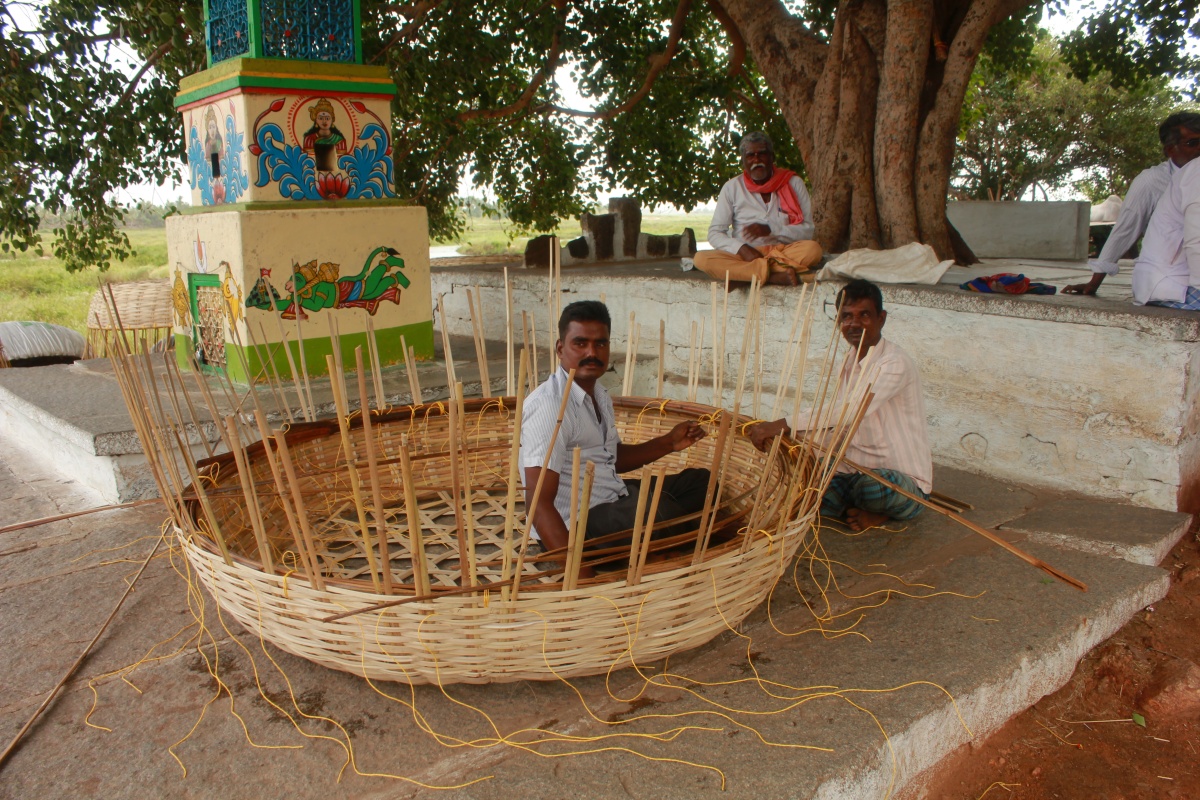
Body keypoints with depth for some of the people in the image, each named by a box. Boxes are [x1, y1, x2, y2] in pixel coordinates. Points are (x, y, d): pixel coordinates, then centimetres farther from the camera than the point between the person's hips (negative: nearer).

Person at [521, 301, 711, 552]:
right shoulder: (549, 405, -22)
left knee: (699, 481, 14)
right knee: (659, 509, -32)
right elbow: (539, 502, -28)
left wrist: (668, 444, 12)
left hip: (612, 499, 10)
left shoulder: (599, 395, 11)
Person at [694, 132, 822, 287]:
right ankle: (775, 276, -36)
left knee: (813, 249, -31)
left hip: (782, 252, 0)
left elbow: (808, 230, 1)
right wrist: (742, 248, -16)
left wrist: (770, 229, -15)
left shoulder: (793, 183, 5)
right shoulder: (732, 187, 6)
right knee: (701, 258, -28)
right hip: (742, 255, 1)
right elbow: (714, 233, 2)